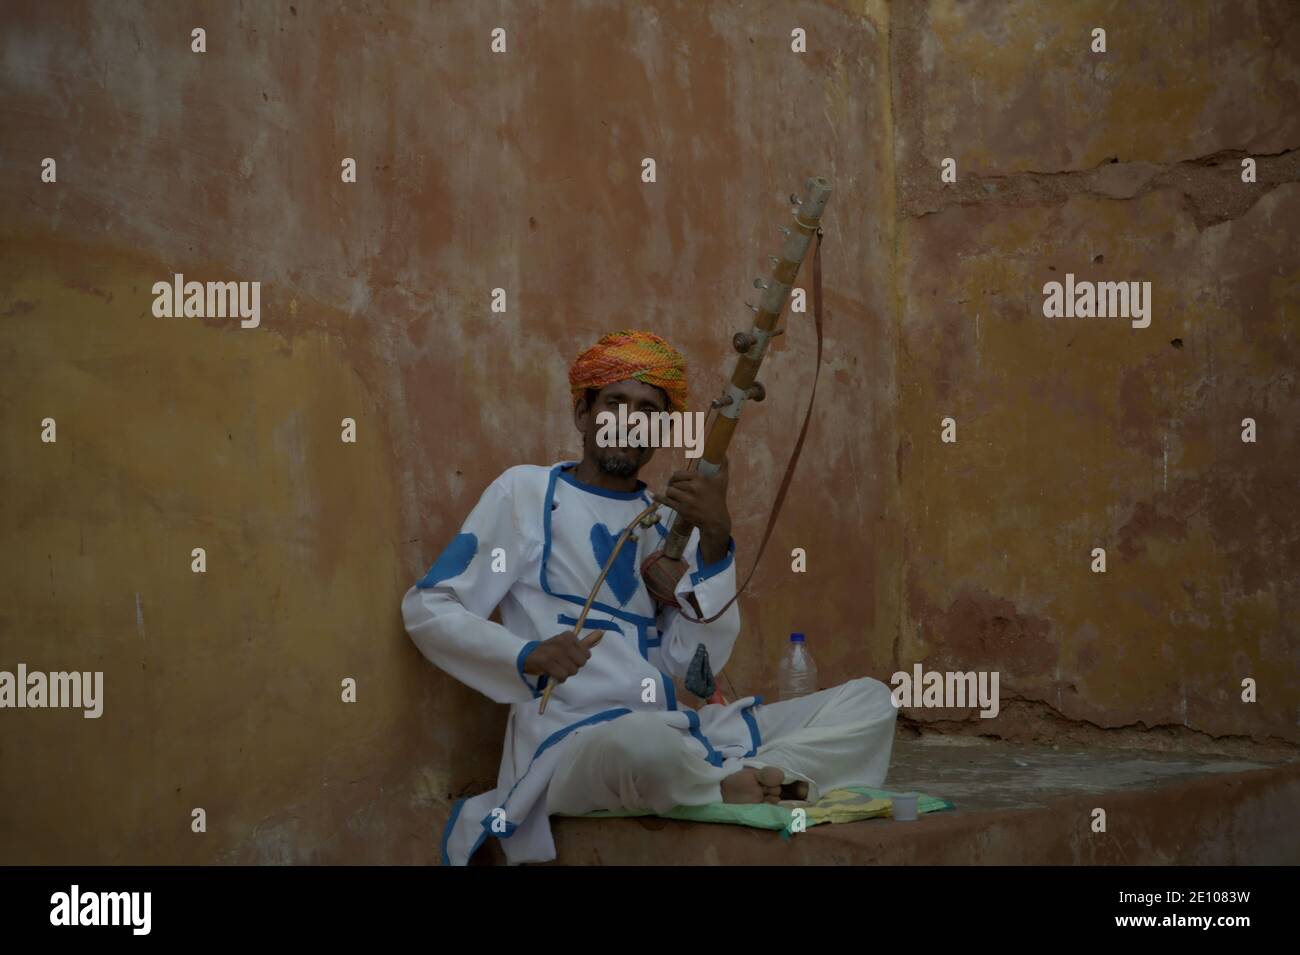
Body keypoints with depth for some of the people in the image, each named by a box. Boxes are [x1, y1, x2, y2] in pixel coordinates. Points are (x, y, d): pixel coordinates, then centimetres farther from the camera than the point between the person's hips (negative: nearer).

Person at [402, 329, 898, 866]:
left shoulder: (671, 520, 15)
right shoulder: (526, 490, 3)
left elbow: (696, 660, 3)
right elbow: (426, 609, 0)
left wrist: (715, 540, -9)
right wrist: (528, 656, -16)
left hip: (679, 732, 6)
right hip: (571, 743, -5)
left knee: (869, 700, -3)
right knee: (644, 740, -42)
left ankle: (758, 776, -28)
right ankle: (769, 782, -12)